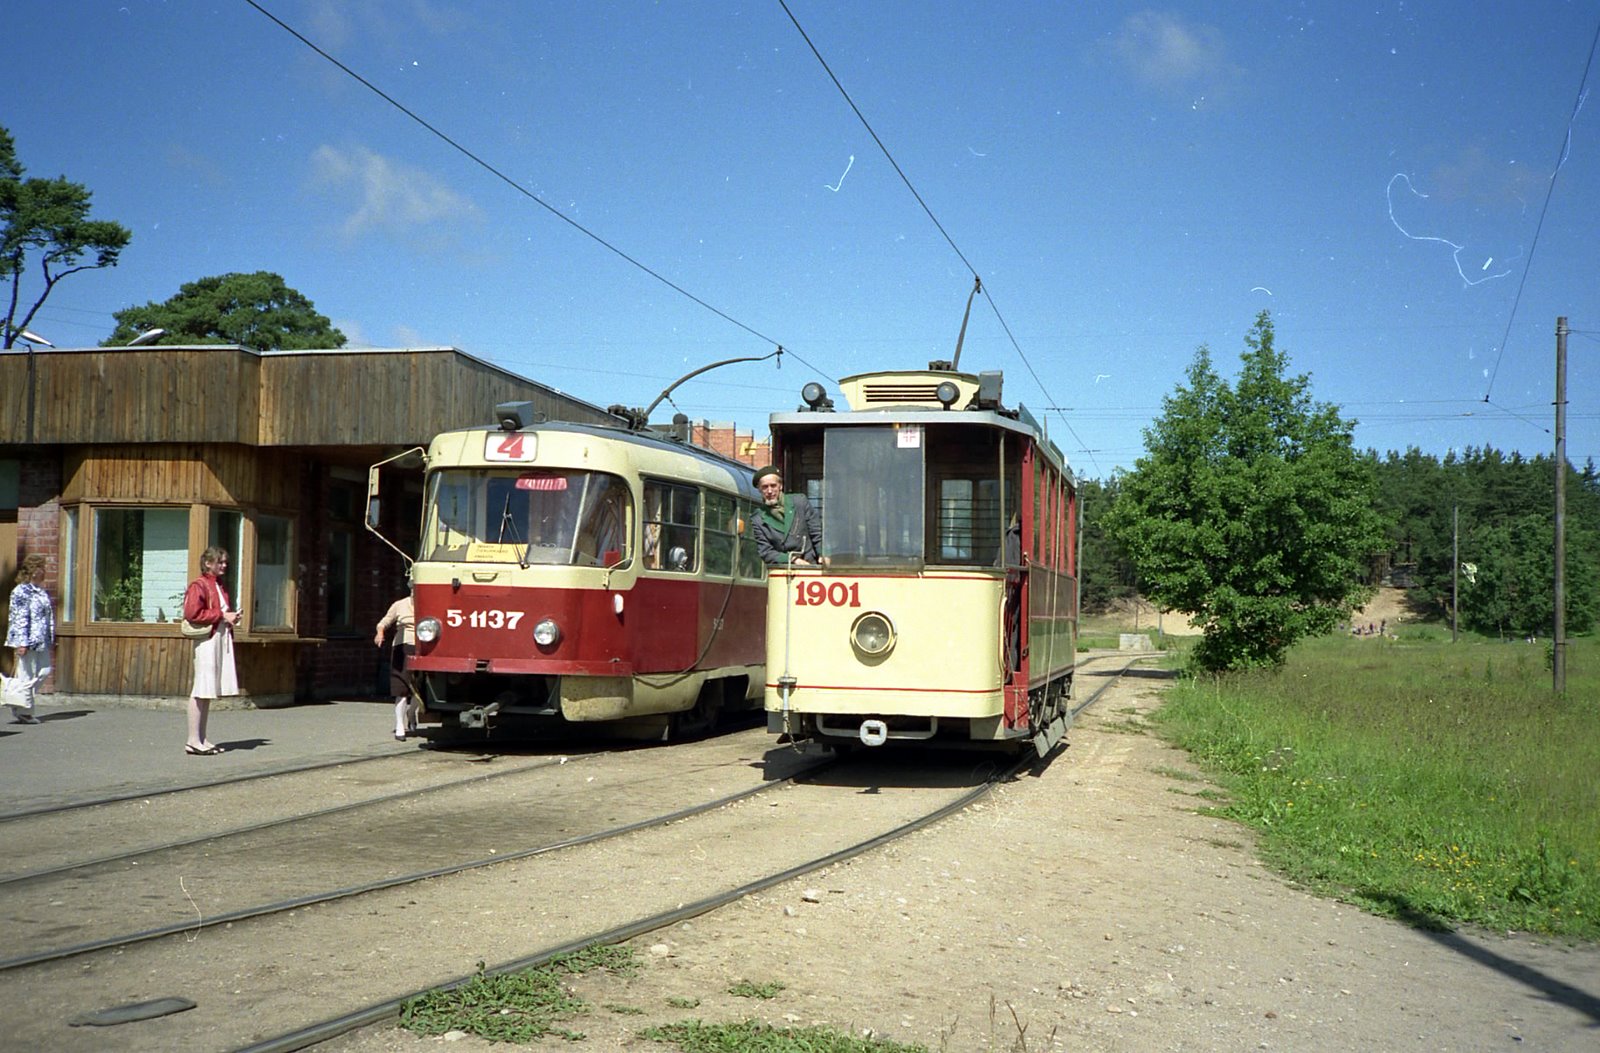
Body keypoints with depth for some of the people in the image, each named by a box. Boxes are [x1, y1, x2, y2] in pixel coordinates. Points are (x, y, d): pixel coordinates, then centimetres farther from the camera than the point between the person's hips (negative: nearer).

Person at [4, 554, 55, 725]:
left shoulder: (41, 591, 16)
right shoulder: (21, 592, -12)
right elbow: (20, 619, -17)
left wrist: (51, 639, 23)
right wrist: (22, 642, -20)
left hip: (41, 641, 9)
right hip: (28, 641, -9)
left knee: (44, 670, 7)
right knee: (27, 675, -3)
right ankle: (23, 712, 5)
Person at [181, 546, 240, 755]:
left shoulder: (220, 586, 20)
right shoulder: (198, 585, -8)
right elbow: (192, 613, -17)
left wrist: (231, 617, 9)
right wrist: (222, 615, -15)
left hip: (222, 639, 9)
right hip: (207, 640, -9)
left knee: (210, 691, 9)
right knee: (201, 690, -8)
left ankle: (201, 739, 13)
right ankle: (193, 740, -5)